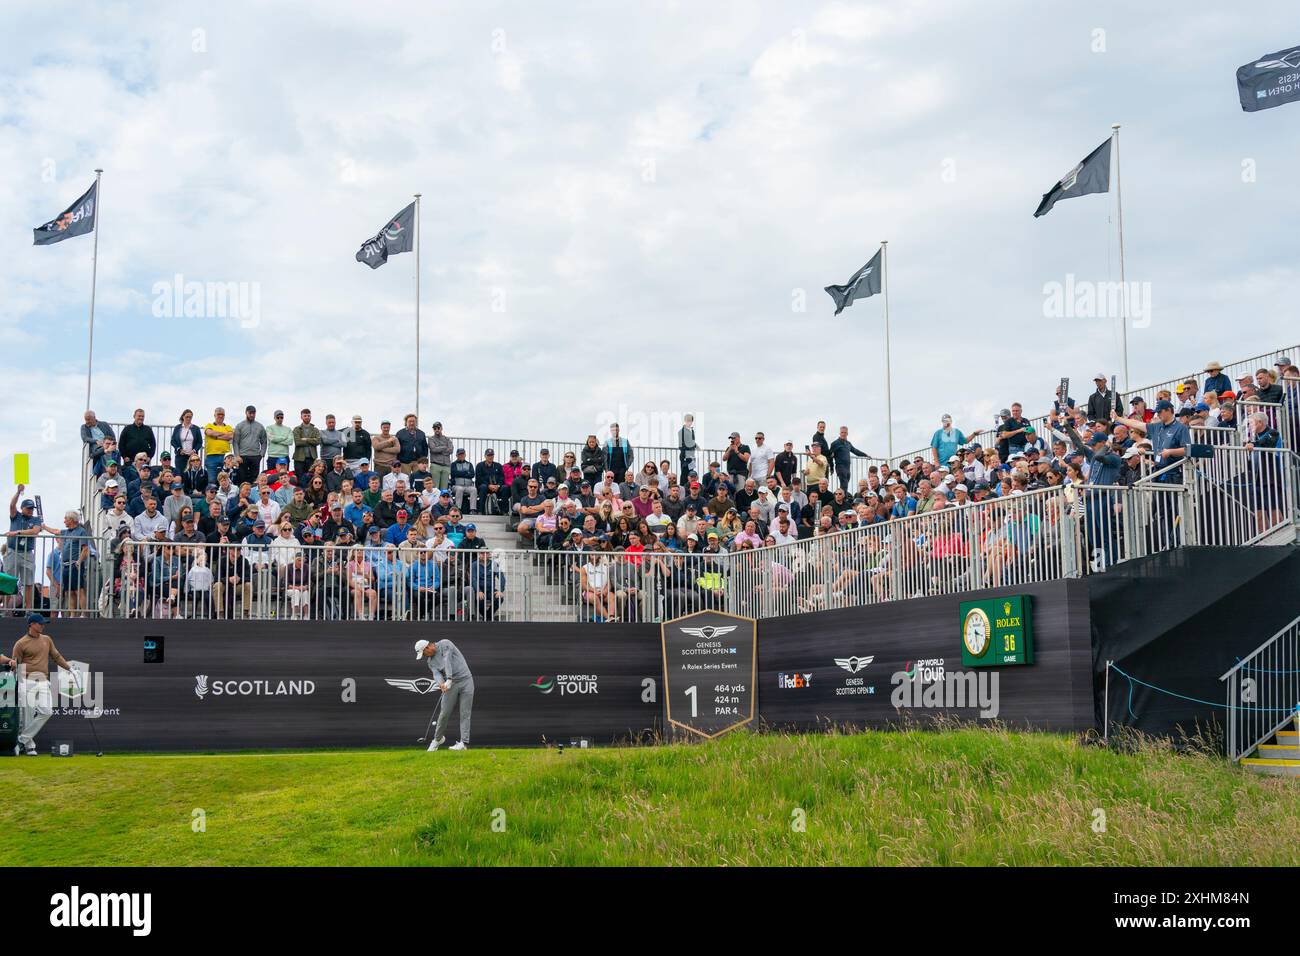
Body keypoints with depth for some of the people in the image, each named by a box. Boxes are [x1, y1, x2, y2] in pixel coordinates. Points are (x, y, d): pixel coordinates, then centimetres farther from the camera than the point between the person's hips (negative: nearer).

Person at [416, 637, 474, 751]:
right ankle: (438, 738, 19)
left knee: (465, 713, -7)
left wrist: (449, 679, -28)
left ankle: (464, 743, -9)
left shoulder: (444, 644, -6)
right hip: (450, 684, 4)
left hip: (465, 680, -4)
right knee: (444, 713, -1)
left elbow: (447, 661, -18)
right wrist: (441, 684, -30)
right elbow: (436, 673, -8)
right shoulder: (431, 661, 9)